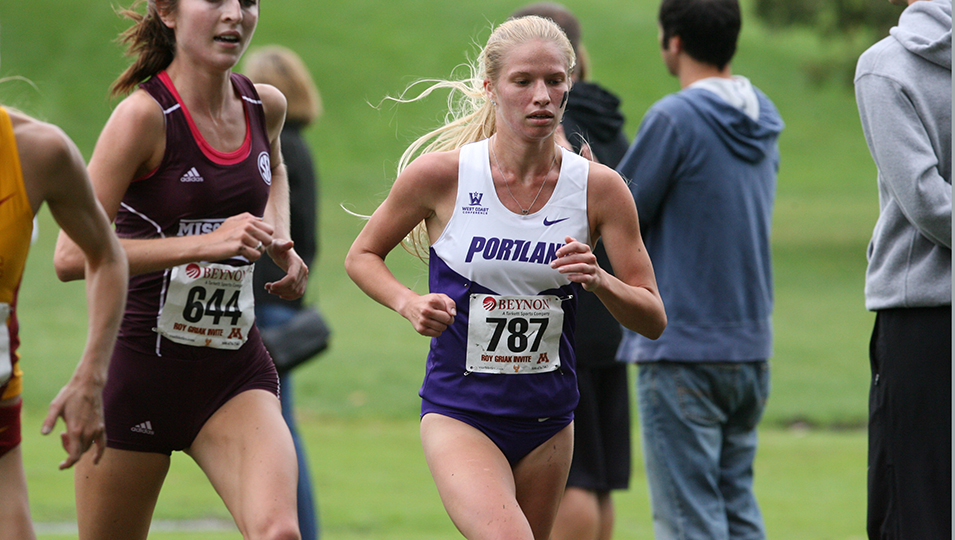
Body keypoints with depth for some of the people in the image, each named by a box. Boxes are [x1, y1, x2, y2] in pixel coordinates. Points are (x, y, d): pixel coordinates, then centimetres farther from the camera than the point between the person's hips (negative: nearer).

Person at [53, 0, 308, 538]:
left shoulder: (265, 106, 5)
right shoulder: (146, 115, -14)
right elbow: (72, 255, -21)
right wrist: (205, 242, -27)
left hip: (237, 372, 4)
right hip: (140, 367, -4)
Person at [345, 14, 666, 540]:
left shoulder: (599, 187, -5)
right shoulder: (440, 174, -10)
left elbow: (652, 318, -2)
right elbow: (361, 256, 5)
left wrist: (598, 281, -22)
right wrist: (409, 304, -14)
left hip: (548, 419, 4)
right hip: (459, 413, -4)